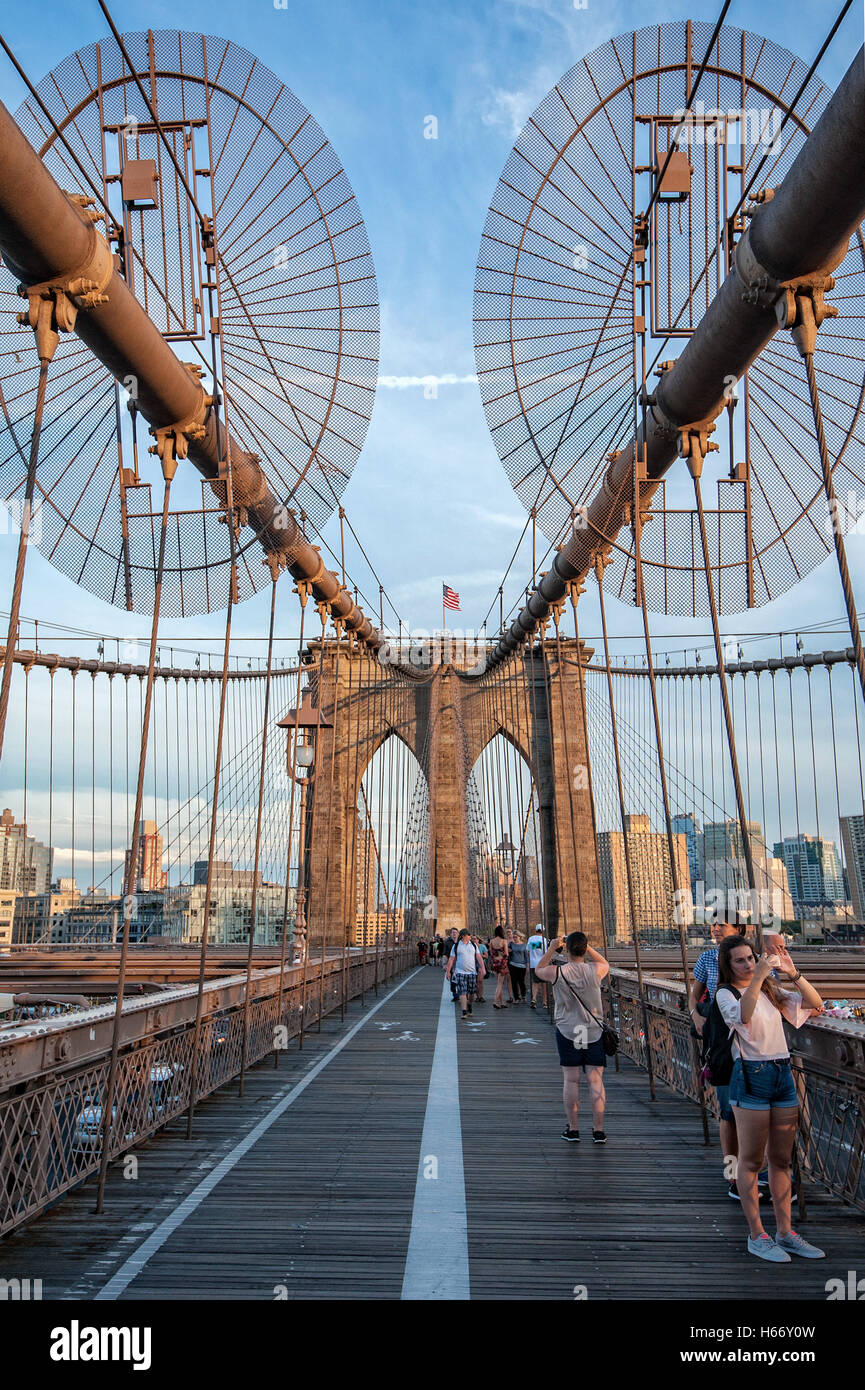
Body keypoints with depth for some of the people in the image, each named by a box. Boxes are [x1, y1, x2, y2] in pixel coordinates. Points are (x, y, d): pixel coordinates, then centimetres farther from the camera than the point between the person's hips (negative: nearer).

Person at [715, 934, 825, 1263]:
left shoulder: (771, 989, 13)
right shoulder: (726, 993, -6)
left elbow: (815, 1004, 5)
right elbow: (742, 1016, -28)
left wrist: (793, 974, -9)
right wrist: (758, 976, -34)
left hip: (783, 1073, 6)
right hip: (751, 1076, -6)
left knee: (781, 1159, 12)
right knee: (751, 1161, 1)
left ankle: (785, 1232, 22)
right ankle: (756, 1236, 10)